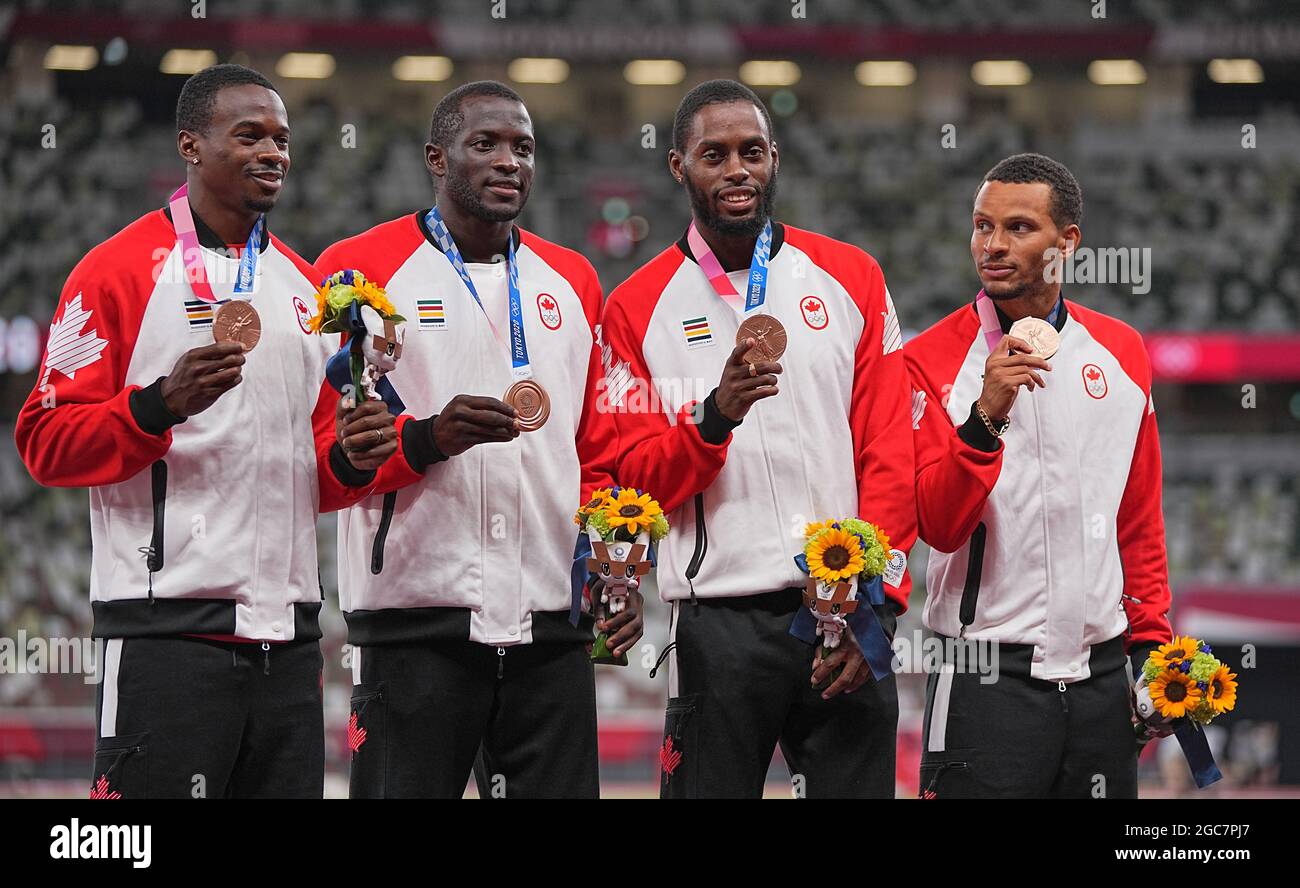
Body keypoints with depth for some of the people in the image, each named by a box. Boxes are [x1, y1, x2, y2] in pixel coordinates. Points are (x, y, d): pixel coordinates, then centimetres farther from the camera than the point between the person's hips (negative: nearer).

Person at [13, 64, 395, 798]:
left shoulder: (304, 285, 19)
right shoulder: (121, 269, -1)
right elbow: (48, 443, -6)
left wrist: (350, 462, 3)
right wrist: (160, 405, -21)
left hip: (288, 633, 7)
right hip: (168, 625, -6)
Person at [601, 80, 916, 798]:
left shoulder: (850, 279, 9)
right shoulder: (636, 308, 7)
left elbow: (890, 456, 5)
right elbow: (638, 478, 1)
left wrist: (875, 603, -6)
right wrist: (716, 416, -18)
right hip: (718, 624, -1)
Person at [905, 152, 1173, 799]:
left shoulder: (1120, 351, 8)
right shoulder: (932, 359, -4)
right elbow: (939, 527, -12)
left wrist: (1151, 642, 10)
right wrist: (985, 417, -25)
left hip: (1102, 674, 4)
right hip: (987, 688, -4)